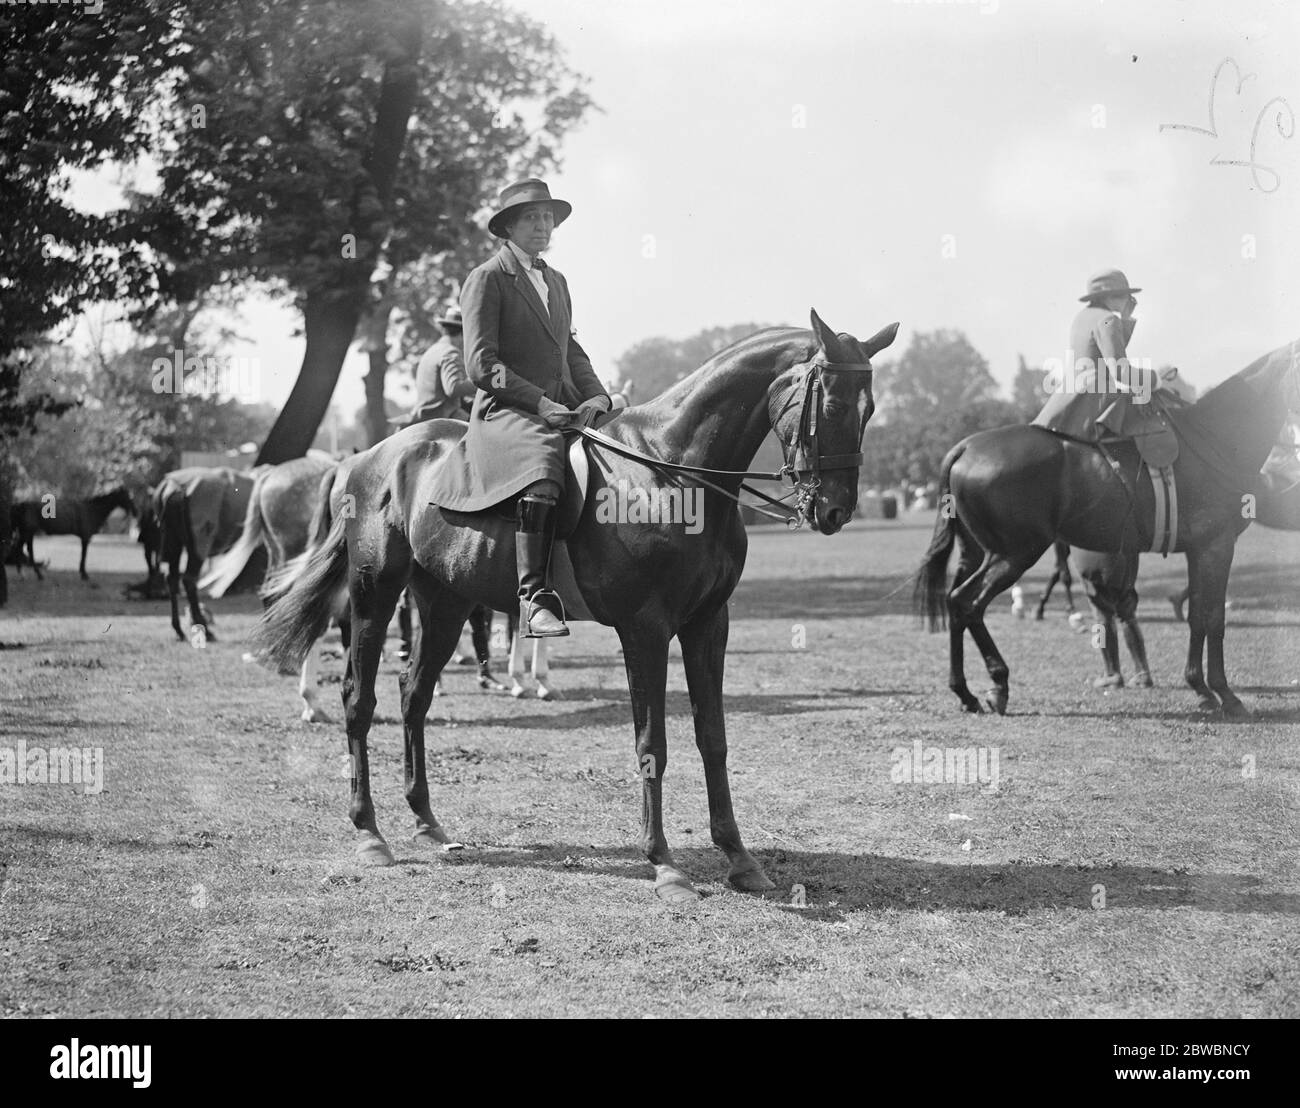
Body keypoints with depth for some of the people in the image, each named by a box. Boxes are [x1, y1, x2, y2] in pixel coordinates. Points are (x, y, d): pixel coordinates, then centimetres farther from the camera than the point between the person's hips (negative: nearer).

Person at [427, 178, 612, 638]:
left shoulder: (557, 281, 24)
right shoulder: (487, 279, 0)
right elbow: (480, 364, -8)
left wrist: (596, 395, 7)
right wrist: (540, 402, -16)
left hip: (563, 411, 8)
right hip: (504, 412, -8)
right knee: (543, 460, -38)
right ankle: (535, 599, -44)